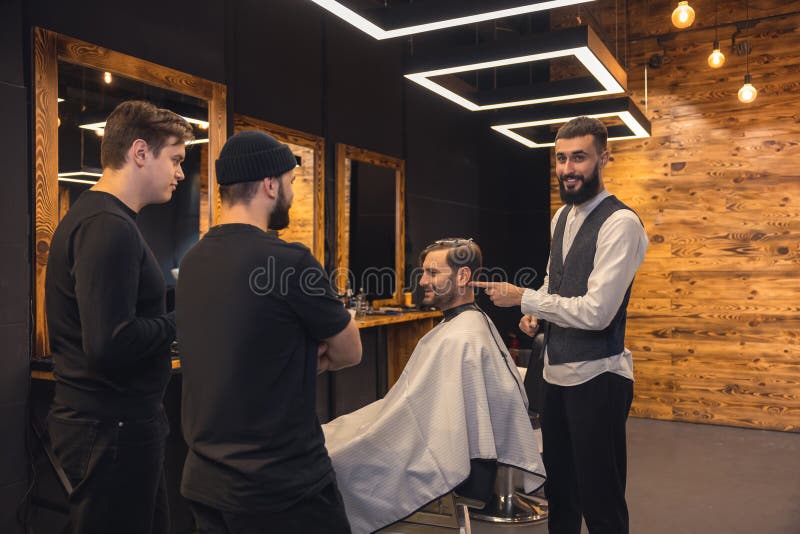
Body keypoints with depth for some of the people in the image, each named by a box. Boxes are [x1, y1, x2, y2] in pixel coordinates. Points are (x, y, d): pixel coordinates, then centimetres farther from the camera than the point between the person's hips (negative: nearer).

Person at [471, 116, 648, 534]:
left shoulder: (620, 223, -18)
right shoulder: (561, 217, 9)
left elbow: (596, 311, -25)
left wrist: (522, 297, -18)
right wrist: (536, 311, 4)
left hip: (596, 377, -8)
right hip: (556, 371, 8)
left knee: (600, 500, 6)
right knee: (558, 486, 21)